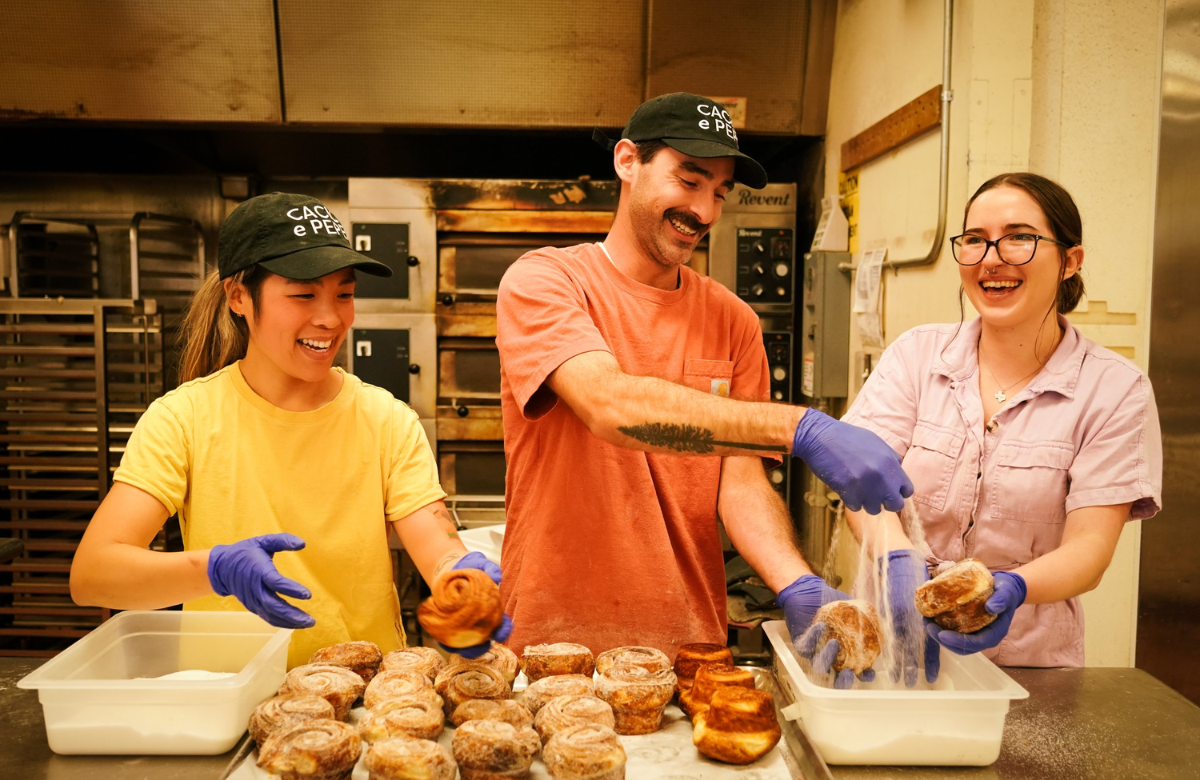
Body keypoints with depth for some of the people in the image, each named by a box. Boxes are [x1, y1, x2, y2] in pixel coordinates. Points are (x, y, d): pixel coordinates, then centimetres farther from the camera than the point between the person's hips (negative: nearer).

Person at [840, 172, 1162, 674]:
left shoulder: (1115, 390, -1)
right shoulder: (917, 354, 4)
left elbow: (1089, 548, -7)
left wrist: (1012, 588, -27)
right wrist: (898, 557, -26)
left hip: (1026, 660, -1)